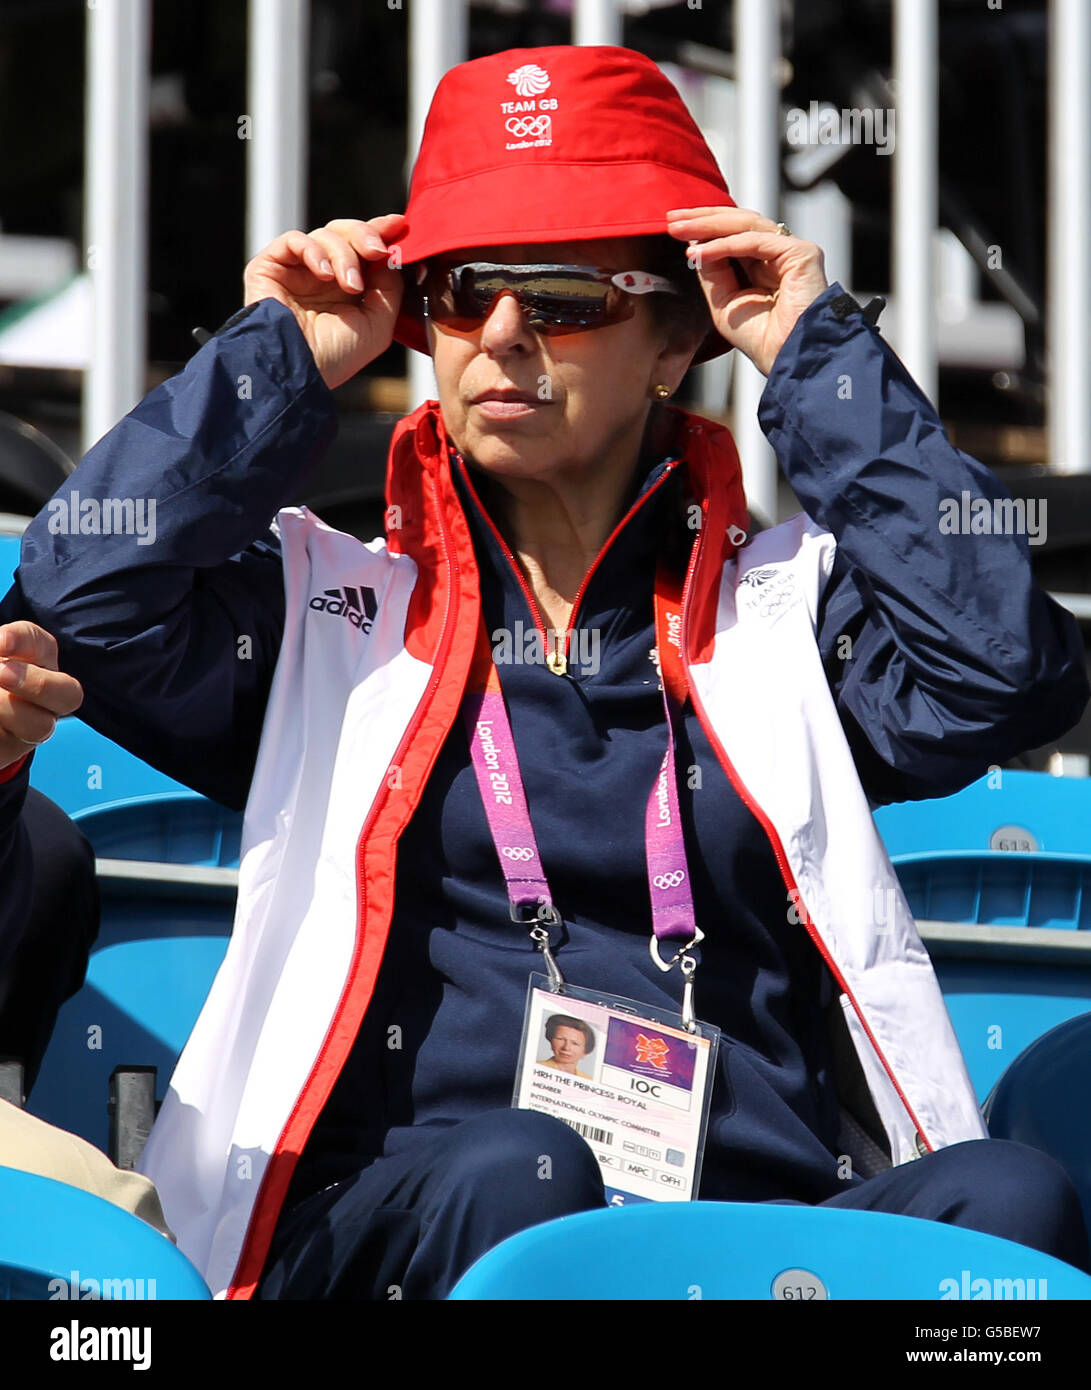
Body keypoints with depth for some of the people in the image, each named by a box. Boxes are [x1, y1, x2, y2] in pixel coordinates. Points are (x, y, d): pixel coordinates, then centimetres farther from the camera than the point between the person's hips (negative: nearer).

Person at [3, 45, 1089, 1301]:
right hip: (403, 1228, -1)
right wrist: (282, 362, 13)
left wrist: (819, 361, 10)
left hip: (776, 1228, 1)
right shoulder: (328, 607, 21)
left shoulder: (785, 607, 22)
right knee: (509, 1174, -38)